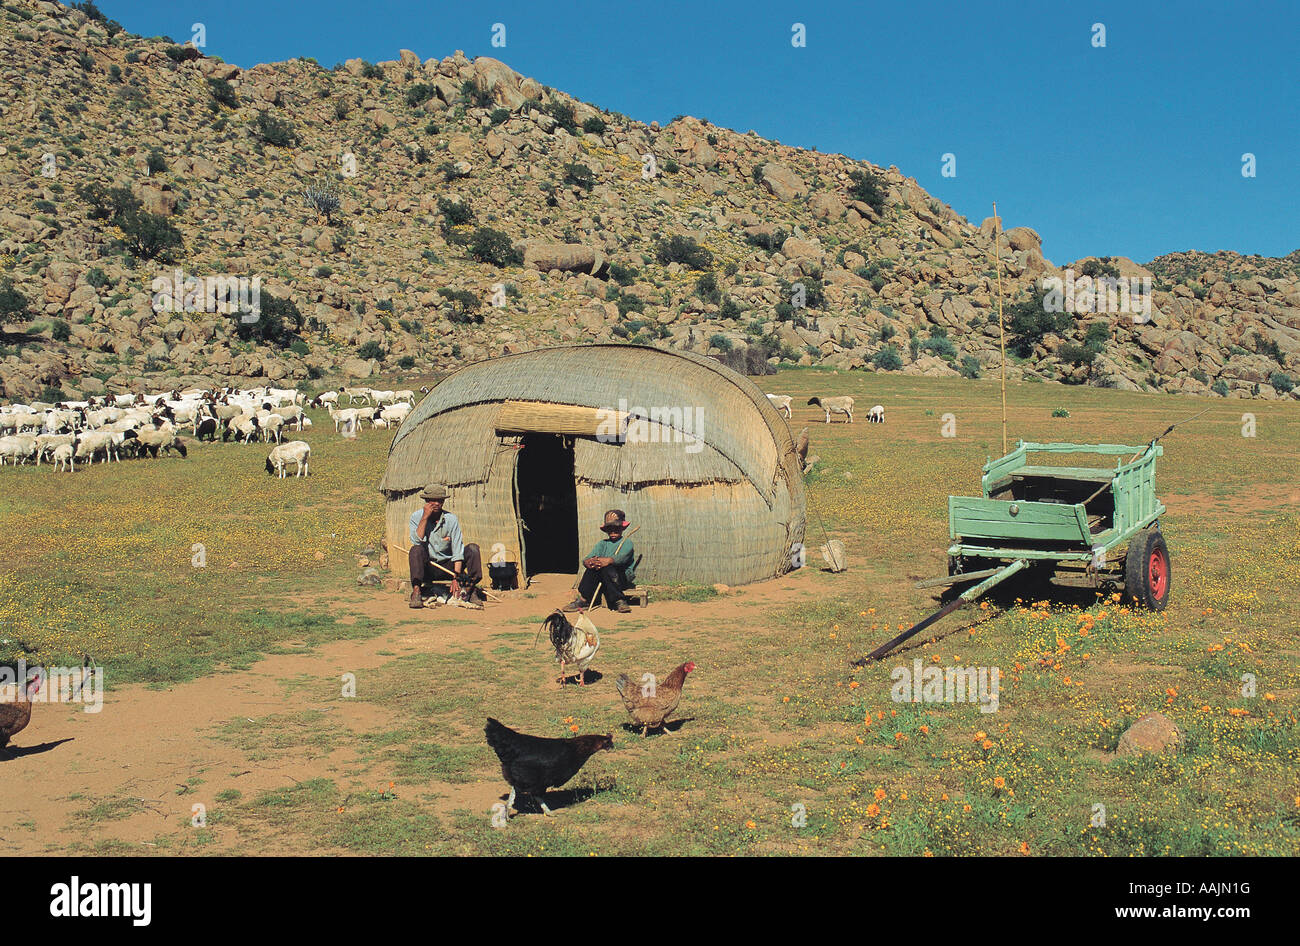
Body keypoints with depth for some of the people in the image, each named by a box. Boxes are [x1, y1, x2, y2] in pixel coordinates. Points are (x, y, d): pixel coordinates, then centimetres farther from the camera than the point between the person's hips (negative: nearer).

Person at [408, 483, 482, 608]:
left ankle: (469, 590, -23)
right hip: (426, 568, -1)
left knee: (472, 549, -17)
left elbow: (457, 550, -9)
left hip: (447, 566, 1)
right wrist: (425, 517, -22)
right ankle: (416, 591, -36)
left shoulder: (451, 519, -4)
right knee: (416, 550, -31)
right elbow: (417, 542, -20)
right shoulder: (416, 517, -4)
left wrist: (456, 578, -20)